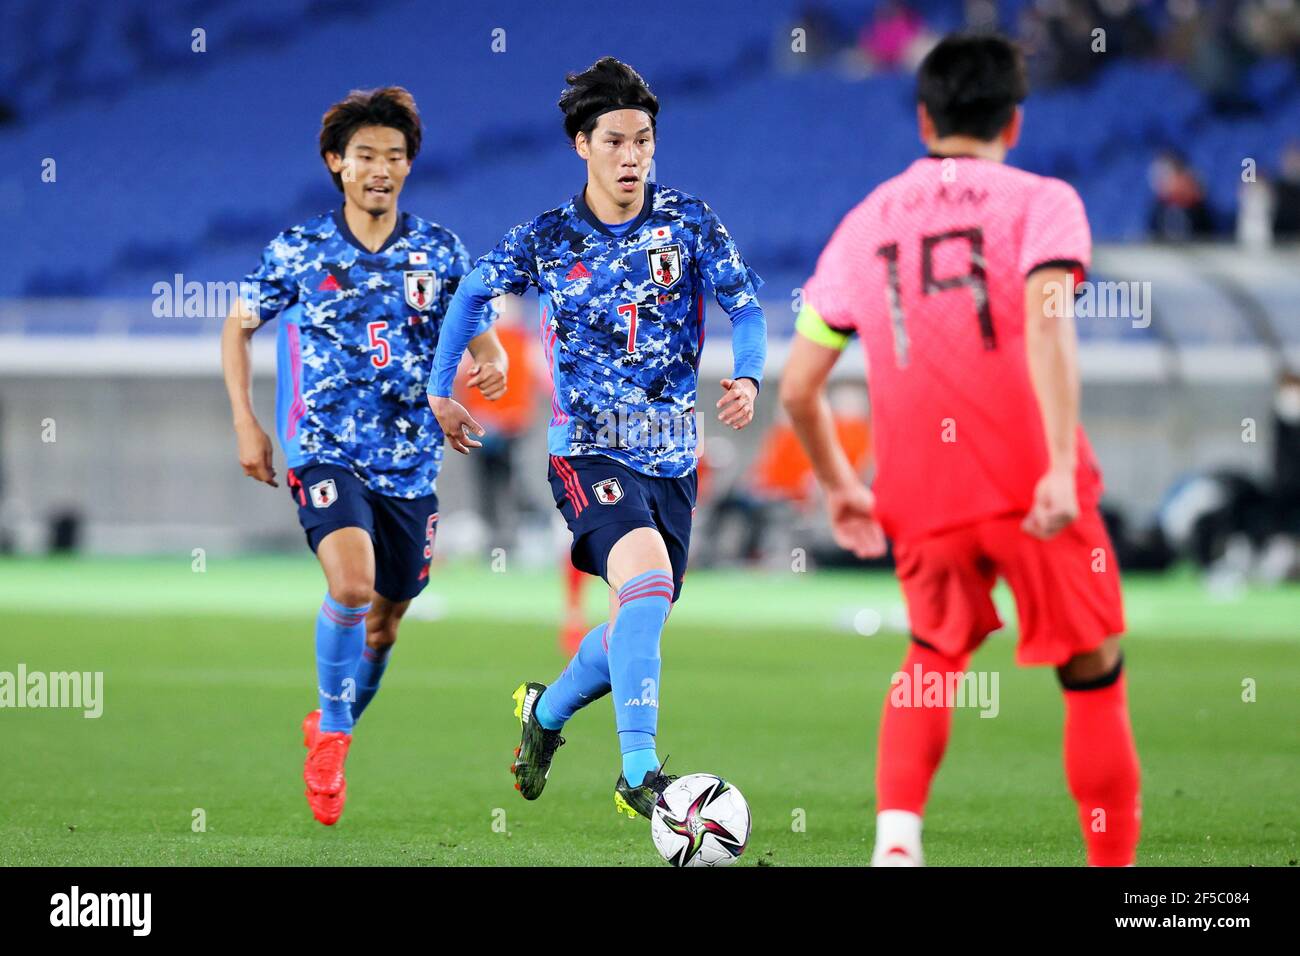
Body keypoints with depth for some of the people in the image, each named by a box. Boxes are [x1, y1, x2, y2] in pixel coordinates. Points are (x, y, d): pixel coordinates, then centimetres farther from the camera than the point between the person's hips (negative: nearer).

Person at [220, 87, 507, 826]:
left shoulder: (439, 251, 3)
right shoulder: (298, 251, -1)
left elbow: (481, 333, 9)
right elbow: (238, 327, 11)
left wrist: (491, 364, -16)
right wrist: (246, 424, 2)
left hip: (411, 462, 3)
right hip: (324, 452, -3)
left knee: (385, 619, 12)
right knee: (352, 580, -27)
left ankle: (332, 735, 38)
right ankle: (332, 732, -8)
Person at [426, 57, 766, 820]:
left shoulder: (689, 223, 1)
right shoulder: (547, 239, -1)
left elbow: (746, 303, -3)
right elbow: (472, 295, 14)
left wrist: (747, 377, -22)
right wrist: (440, 390, 14)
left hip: (674, 454, 4)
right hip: (590, 451, -4)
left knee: (641, 623, 10)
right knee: (646, 576, -29)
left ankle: (546, 712, 41)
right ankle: (639, 771, -32)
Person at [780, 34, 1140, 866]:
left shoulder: (867, 223, 13)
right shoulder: (1039, 201, 1)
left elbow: (797, 388, 12)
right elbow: (1046, 324, -18)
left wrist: (840, 487, 26)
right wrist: (1062, 467, -25)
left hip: (920, 500, 4)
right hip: (1029, 480, -4)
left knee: (937, 656, 23)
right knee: (1094, 673, 10)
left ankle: (897, 831, 2)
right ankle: (1115, 863, 9)